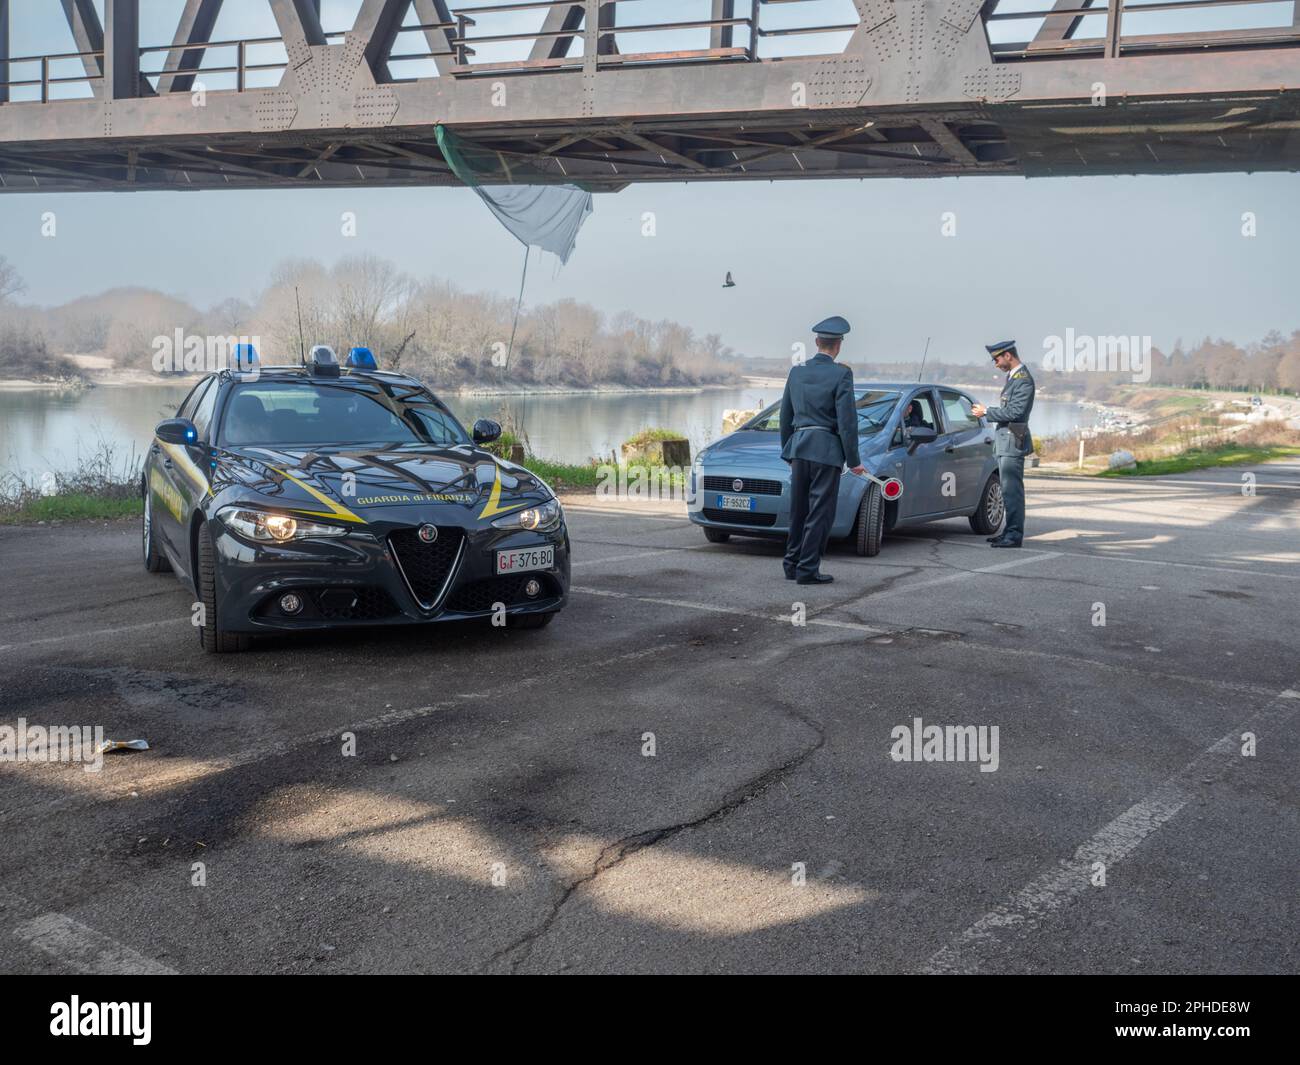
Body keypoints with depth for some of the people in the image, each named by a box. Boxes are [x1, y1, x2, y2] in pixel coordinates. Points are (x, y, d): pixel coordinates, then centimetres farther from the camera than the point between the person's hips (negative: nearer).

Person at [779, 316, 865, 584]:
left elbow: (785, 416, 15)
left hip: (799, 445, 6)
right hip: (826, 450, -6)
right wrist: (853, 460, -6)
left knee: (799, 510, 14)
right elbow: (847, 420, -11)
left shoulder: (797, 372, 9)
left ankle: (792, 565, 19)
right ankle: (807, 570, 0)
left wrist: (788, 452, 24)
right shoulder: (841, 374, -9)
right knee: (820, 512, 0)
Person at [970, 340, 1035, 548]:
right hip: (1005, 442, 10)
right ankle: (1010, 532, 18)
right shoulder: (1013, 377, 17)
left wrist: (986, 412, -13)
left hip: (1013, 442, -10)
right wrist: (987, 411, 12)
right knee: (1010, 489, 13)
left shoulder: (1023, 379, -14)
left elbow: (1015, 412, -20)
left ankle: (1014, 535, -7)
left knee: (1012, 489, -9)